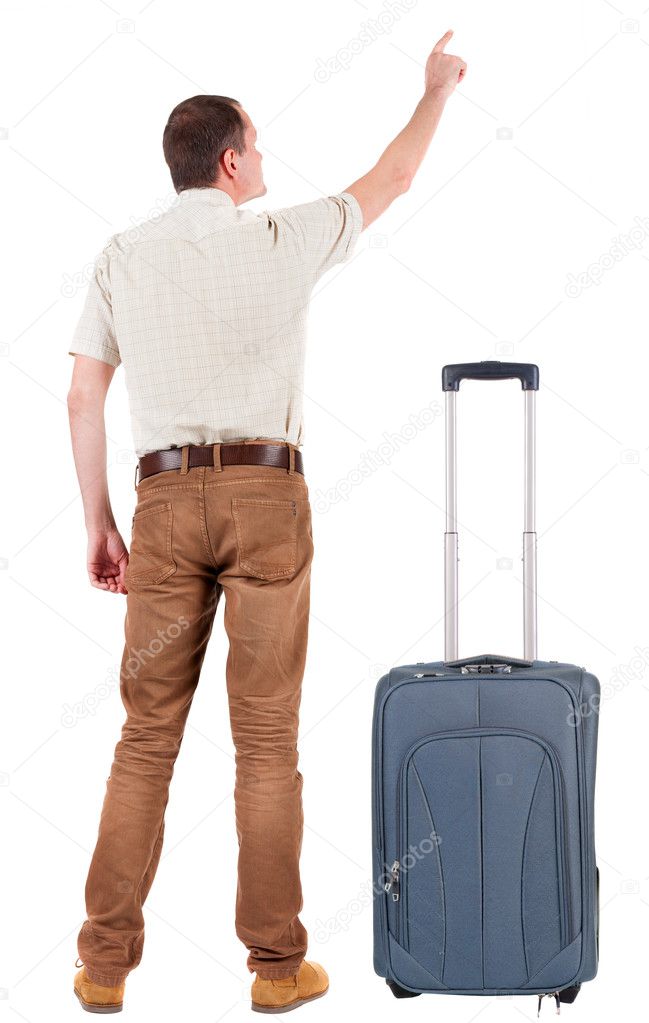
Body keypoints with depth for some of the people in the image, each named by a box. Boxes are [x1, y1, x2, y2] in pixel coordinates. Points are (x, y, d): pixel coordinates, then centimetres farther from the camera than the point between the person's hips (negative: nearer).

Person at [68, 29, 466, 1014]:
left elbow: (83, 398, 5)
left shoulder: (124, 256, 7)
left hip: (166, 499, 2)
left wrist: (98, 522, 12)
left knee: (147, 734, 7)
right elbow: (390, 180, 17)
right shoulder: (281, 241, 1)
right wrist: (437, 89, 33)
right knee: (266, 738, 2)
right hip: (266, 496, -2)